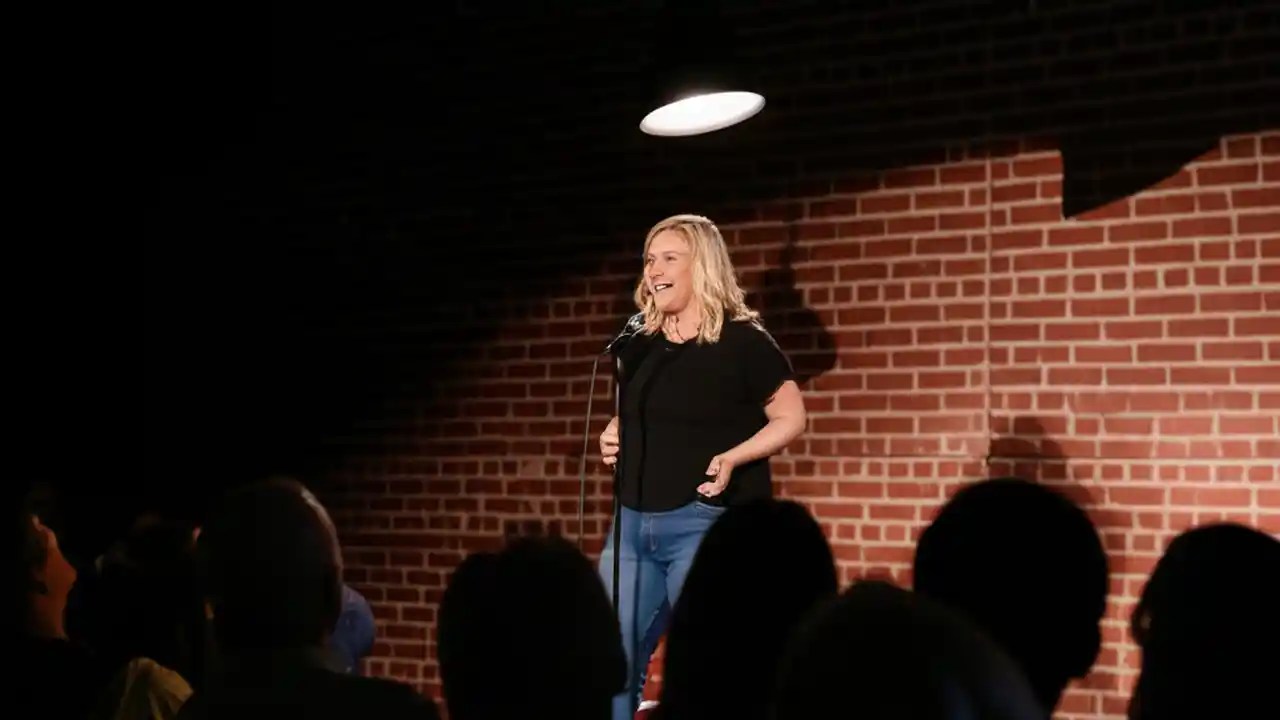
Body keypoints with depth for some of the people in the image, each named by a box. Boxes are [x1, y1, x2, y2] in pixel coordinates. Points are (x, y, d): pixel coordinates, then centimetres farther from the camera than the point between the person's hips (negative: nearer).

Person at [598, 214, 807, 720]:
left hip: (705, 521, -6)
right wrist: (613, 437, 5)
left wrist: (731, 458, -18)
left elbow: (790, 419, -5)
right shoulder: (641, 344, 11)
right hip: (633, 519, 7)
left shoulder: (741, 340, -7)